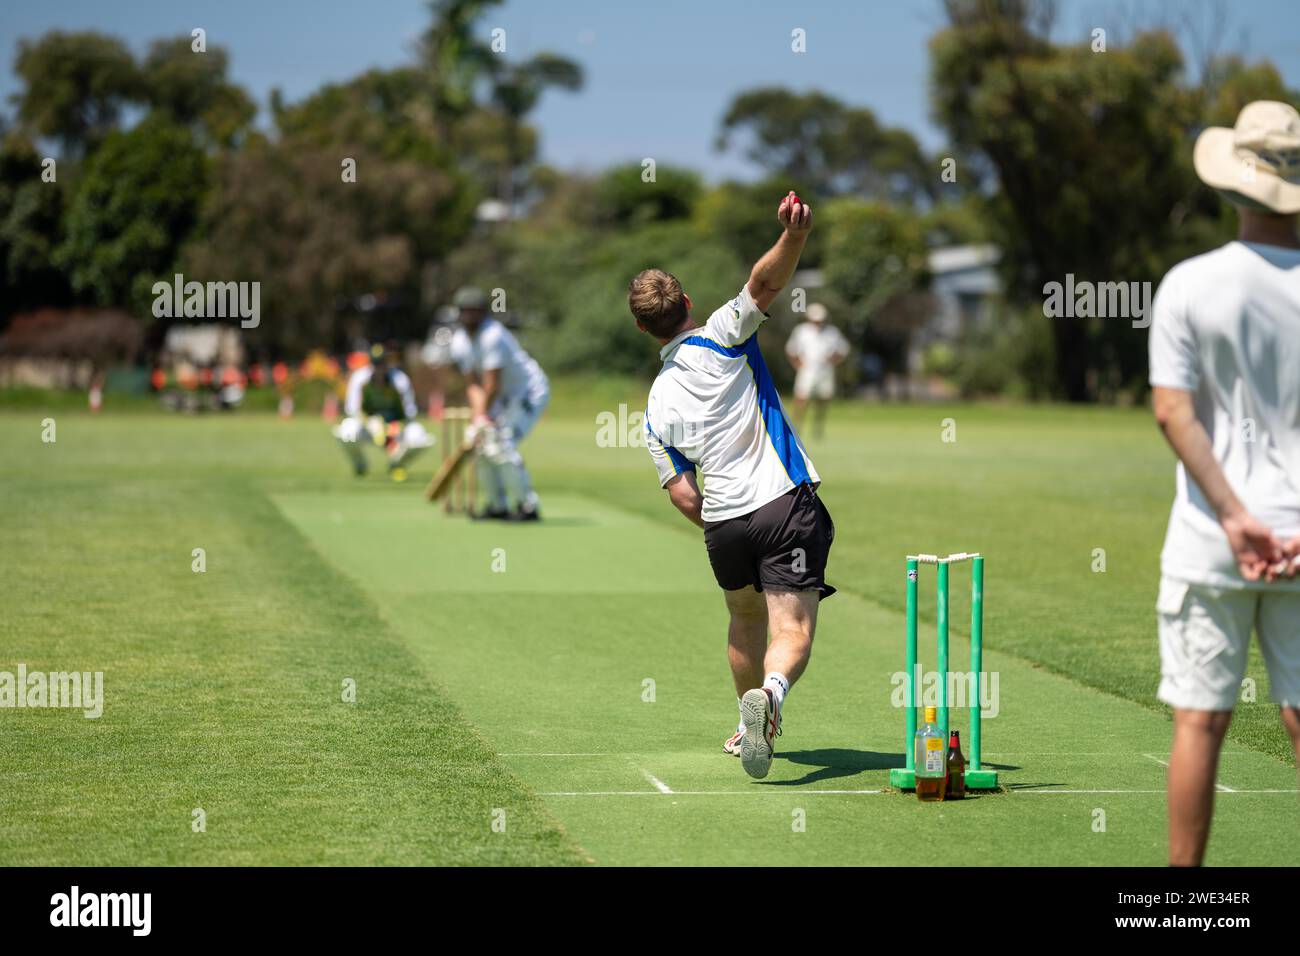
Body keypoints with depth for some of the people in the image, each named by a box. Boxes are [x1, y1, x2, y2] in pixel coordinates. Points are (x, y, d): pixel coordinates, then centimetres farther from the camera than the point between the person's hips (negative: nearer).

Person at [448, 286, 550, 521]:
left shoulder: (492, 336, -26)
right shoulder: (460, 342, 0)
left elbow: (493, 385, -25)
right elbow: (473, 384, -2)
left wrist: (483, 414, -15)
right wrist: (478, 413, -18)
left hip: (531, 392, -9)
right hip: (506, 397, 9)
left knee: (501, 445, -20)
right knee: (481, 442, 6)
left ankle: (529, 506, -13)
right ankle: (498, 506, 19)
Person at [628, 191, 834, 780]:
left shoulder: (657, 405, 9)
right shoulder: (720, 339, 0)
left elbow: (683, 495, 5)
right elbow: (763, 284, -19)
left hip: (722, 521, 4)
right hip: (785, 502, -4)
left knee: (745, 621, 28)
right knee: (792, 631, -9)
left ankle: (751, 727, 38)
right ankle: (770, 693, -39)